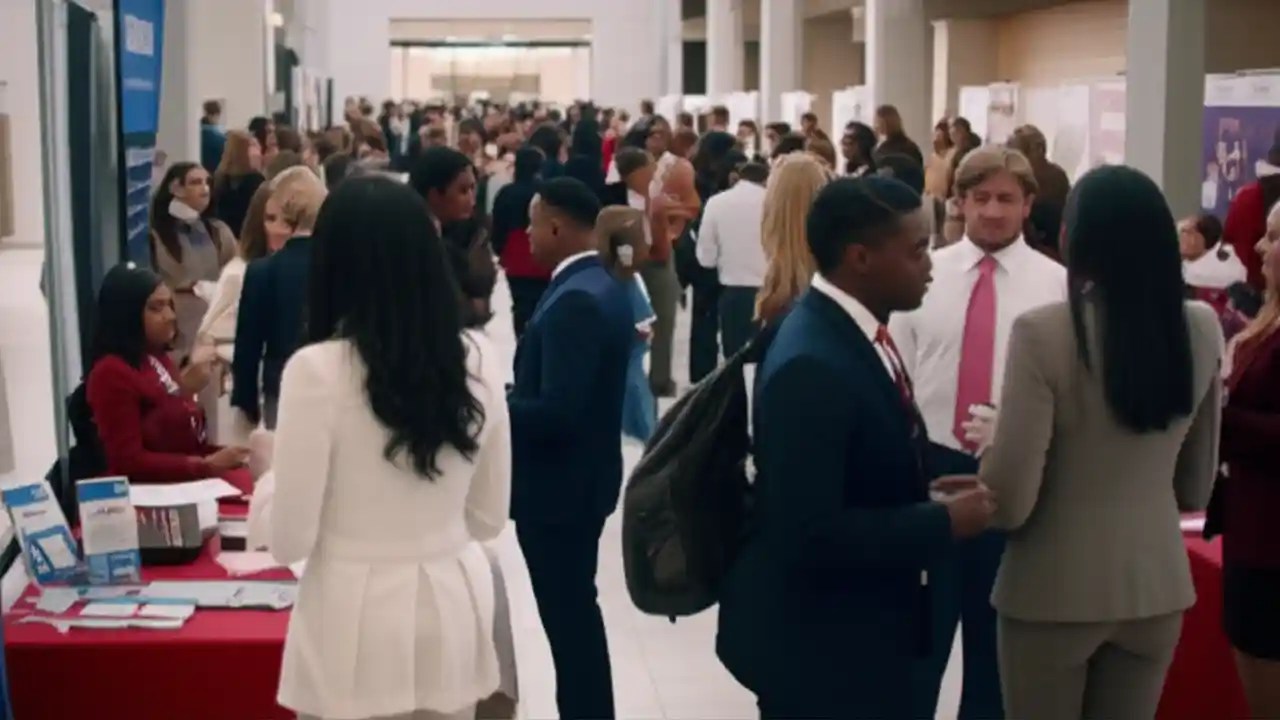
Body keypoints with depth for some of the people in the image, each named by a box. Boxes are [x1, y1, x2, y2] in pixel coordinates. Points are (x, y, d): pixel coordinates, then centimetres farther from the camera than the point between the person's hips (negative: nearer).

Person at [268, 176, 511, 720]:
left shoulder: (317, 369, -16)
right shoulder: (478, 358, -1)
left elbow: (290, 540, -11)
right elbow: (489, 517, 7)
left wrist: (269, 463, 7)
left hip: (356, 622, -4)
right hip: (452, 610, 4)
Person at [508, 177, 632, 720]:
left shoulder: (575, 300, -23)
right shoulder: (602, 285, 8)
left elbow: (556, 412, -28)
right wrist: (507, 397, 8)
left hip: (559, 486, -10)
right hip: (578, 477, 10)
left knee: (568, 619, 0)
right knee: (575, 614, 20)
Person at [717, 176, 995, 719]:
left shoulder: (854, 332, 4)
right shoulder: (810, 366, -27)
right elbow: (808, 533, -30)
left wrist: (928, 498, -1)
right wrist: (943, 522, -22)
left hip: (858, 630, 10)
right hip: (815, 643, -9)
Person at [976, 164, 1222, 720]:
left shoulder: (1043, 332, -19)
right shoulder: (1203, 329, -3)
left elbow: (1010, 502, -17)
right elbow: (1196, 489, 9)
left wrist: (991, 438, 2)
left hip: (1055, 590, -4)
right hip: (1157, 584, 4)